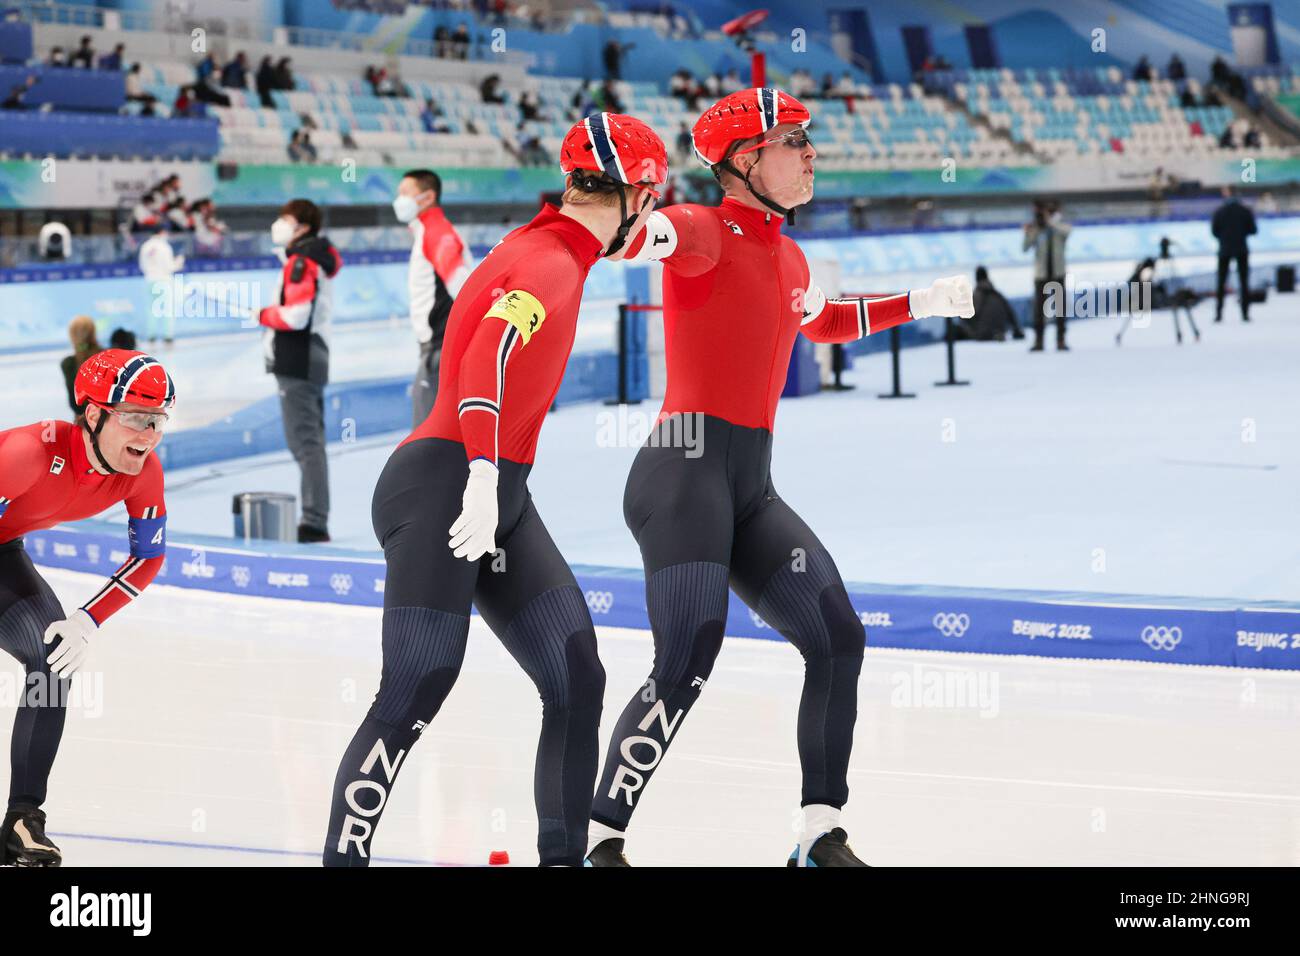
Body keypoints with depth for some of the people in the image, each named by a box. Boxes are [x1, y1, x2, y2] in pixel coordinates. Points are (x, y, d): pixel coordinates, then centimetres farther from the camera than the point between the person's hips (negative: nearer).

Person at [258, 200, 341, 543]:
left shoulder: (301, 262, -14)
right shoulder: (320, 256, 16)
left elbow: (296, 315, -22)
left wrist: (263, 315, -6)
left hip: (296, 364, -10)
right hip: (313, 360, 10)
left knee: (304, 443, -12)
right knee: (312, 442, 14)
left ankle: (314, 522, -15)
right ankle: (317, 520, 18)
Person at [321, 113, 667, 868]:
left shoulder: (559, 254, 16)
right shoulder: (550, 263, -14)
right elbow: (489, 357, -30)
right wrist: (483, 476, -38)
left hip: (497, 498, 10)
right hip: (442, 489, -10)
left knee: (578, 680, 5)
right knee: (419, 687, -15)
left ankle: (566, 853, 11)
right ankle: (345, 853, -11)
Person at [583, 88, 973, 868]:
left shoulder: (788, 259, 19)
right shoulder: (708, 232, -7)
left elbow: (826, 321, 40)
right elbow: (658, 235, -32)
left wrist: (925, 303, 42)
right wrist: (646, 231, -56)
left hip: (751, 488, 9)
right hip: (686, 471, -9)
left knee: (838, 640, 6)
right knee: (689, 661, -20)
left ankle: (823, 837, 13)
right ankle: (600, 839, -12)